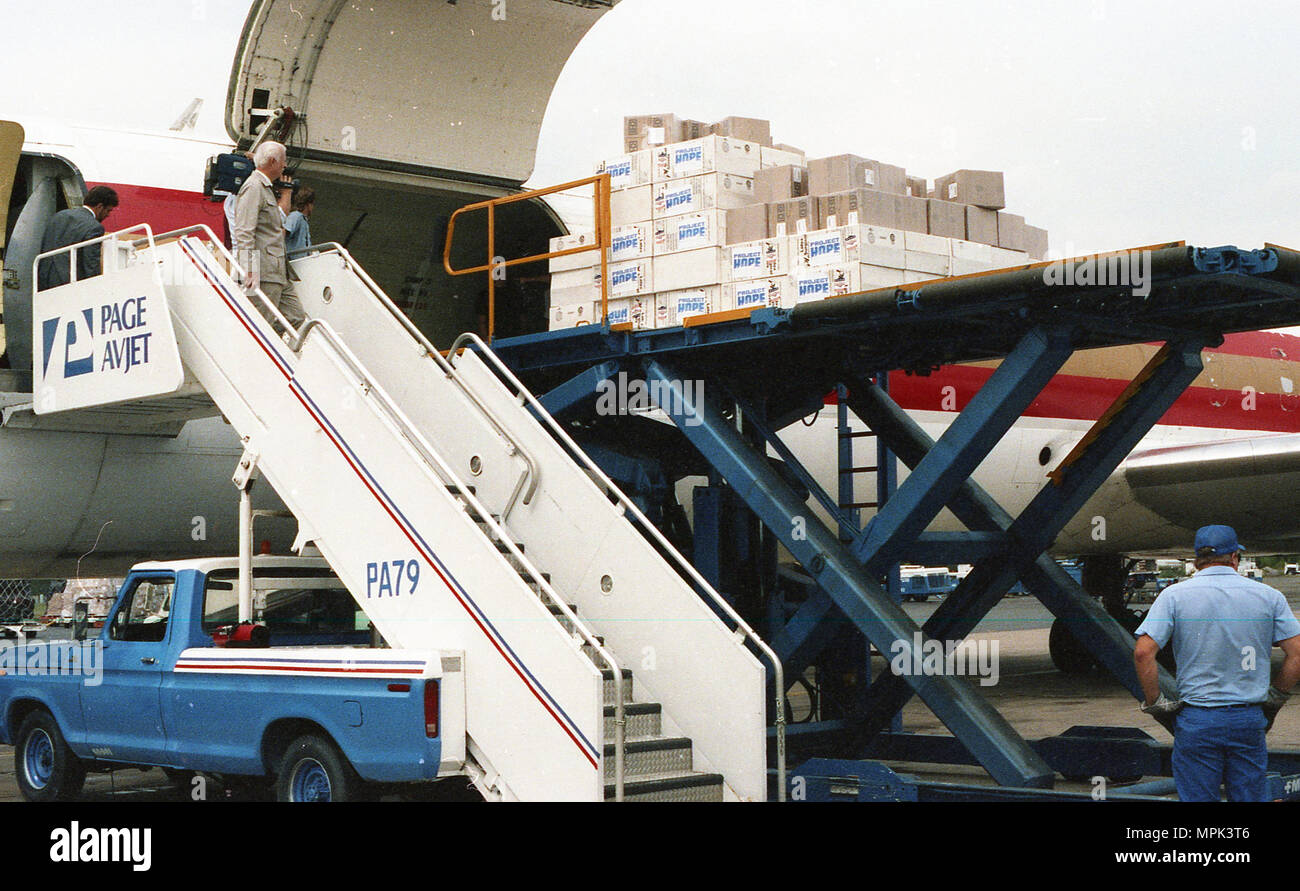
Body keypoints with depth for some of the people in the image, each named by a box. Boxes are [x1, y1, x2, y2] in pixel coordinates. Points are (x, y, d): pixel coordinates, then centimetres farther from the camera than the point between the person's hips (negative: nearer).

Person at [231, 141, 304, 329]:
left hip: (278, 273, 10)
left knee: (297, 318, 5)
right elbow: (244, 233, -19)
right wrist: (250, 272, -25)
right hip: (264, 274, -10)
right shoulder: (253, 187, -9)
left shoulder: (266, 187, 23)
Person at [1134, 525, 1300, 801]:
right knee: (1250, 797, 10)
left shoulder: (1174, 595, -2)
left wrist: (1154, 702, -2)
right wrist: (1275, 698, 11)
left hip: (1196, 719, -1)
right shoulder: (1268, 596, 3)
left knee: (1195, 798, 4)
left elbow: (1143, 652, -11)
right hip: (1250, 720, 1)